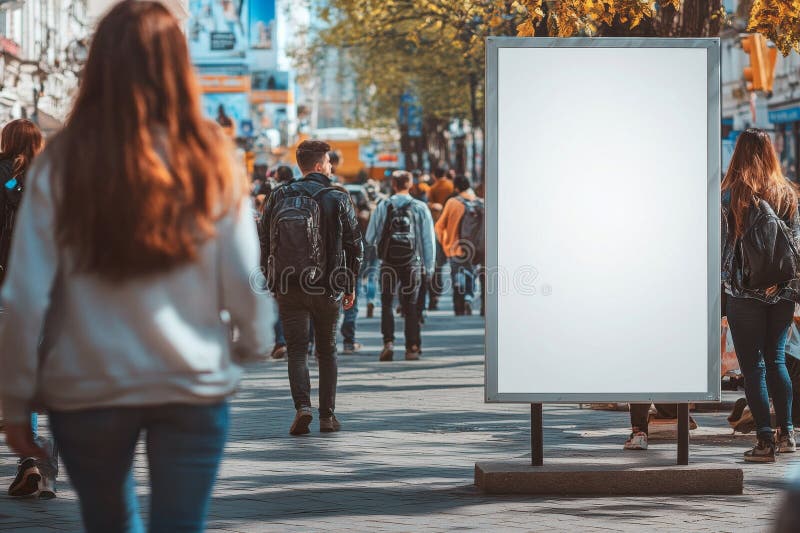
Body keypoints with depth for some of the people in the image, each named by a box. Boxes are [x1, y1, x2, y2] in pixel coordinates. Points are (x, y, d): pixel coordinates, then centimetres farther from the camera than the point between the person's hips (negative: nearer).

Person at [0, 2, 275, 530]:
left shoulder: (61, 164, -7)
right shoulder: (212, 159, -6)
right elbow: (245, 280, -2)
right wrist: (254, 346, 18)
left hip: (88, 388, 1)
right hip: (195, 385, 0)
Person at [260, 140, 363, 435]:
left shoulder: (279, 197, 3)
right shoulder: (337, 200, -3)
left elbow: (265, 244, 6)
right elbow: (354, 245, -1)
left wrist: (273, 281, 15)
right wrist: (350, 285, 10)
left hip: (288, 288, 1)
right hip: (326, 288, -1)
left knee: (297, 351, 3)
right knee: (327, 351, 14)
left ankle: (302, 406, -19)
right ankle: (327, 415, 13)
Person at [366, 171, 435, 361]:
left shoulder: (383, 207, -2)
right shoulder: (420, 208, -2)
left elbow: (370, 237, 2)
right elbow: (428, 238, 1)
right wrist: (428, 265, 8)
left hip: (389, 263, -1)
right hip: (412, 263, 1)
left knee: (386, 304, 7)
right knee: (410, 306, 8)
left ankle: (388, 342, -8)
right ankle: (412, 347, 6)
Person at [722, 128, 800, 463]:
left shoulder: (731, 196, -8)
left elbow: (723, 244, -5)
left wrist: (720, 279, 10)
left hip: (745, 292, -4)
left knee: (753, 366, 0)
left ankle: (765, 441, -3)